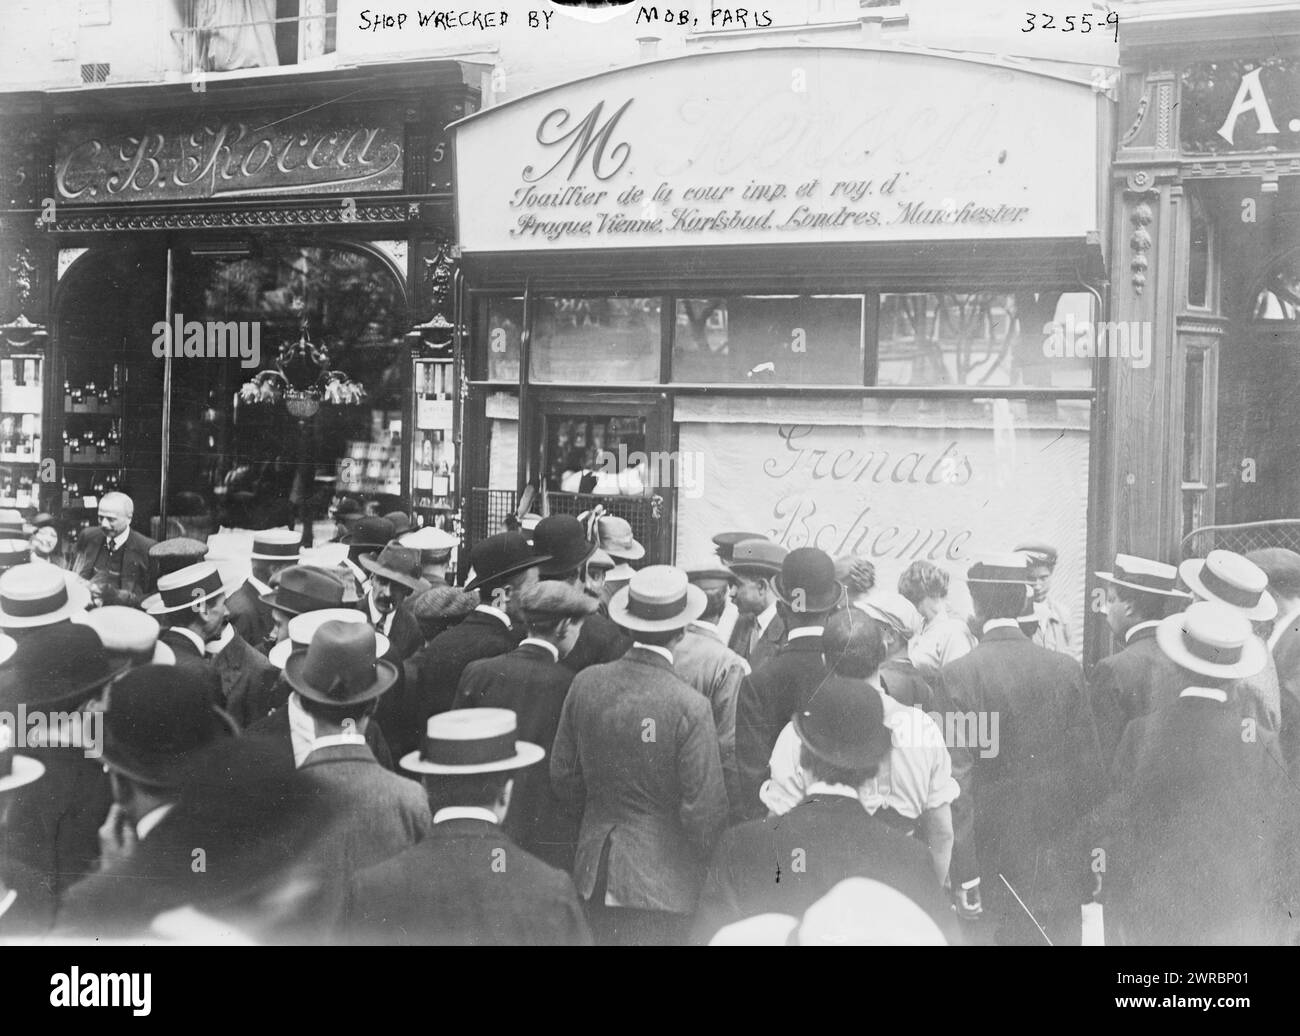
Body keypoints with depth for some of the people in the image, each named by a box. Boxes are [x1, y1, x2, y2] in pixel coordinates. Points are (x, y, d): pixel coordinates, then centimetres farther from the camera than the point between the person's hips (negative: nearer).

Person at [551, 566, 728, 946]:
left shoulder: (585, 683, -5)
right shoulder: (689, 707, -19)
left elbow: (563, 776, 5)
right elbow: (703, 810, -15)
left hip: (595, 871, 5)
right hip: (662, 880, -5)